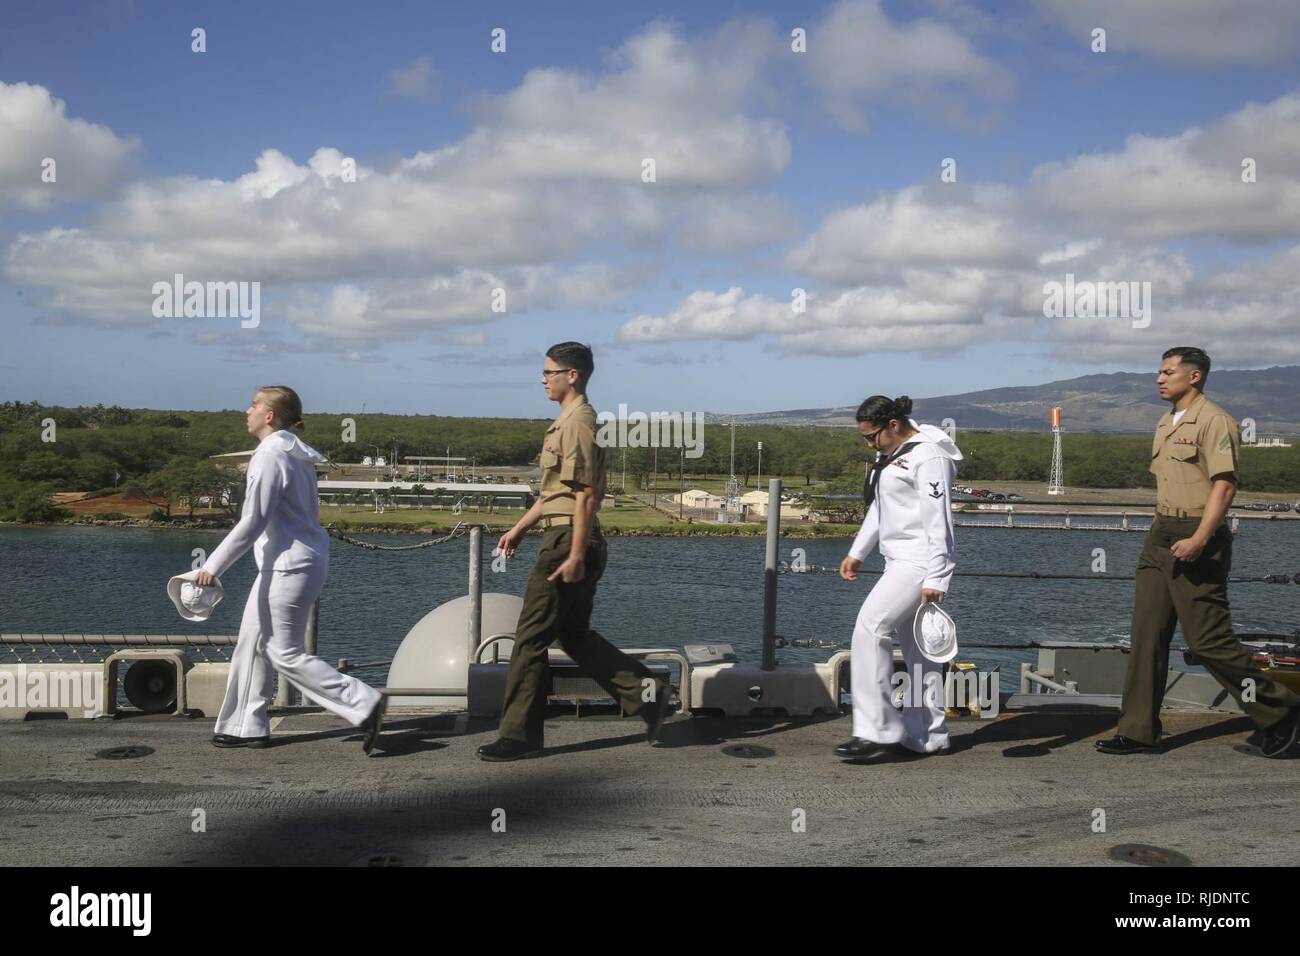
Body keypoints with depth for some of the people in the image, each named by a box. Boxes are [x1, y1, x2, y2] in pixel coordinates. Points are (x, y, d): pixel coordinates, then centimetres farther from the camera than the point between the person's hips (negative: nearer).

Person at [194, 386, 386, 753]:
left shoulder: (270, 455, -18)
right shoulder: (294, 454, 11)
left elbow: (252, 523, -20)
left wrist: (213, 566, -15)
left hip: (290, 565, -10)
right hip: (286, 562, 10)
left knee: (287, 654, -2)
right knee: (253, 643, 15)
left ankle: (363, 703, -1)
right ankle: (247, 726, 22)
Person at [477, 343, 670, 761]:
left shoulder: (578, 423, -15)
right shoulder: (568, 422, 18)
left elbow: (586, 495, -20)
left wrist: (575, 556, -23)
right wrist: (519, 529, 24)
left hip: (568, 542, -11)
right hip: (567, 541, 11)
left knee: (531, 637, -4)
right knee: (574, 635, 16)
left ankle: (519, 734, 3)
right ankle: (644, 690, 15)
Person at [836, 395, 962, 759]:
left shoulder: (928, 456, -15)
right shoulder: (891, 455, 16)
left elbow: (937, 520, -20)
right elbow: (878, 510, 26)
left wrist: (935, 578, -23)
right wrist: (857, 553, 24)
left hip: (921, 562, -10)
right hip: (900, 561, 10)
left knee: (870, 628, -17)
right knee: (915, 645, 11)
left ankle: (876, 730, -16)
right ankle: (929, 736, 18)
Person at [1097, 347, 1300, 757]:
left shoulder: (1214, 421, -11)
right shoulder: (1165, 423, 16)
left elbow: (1224, 485, -19)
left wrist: (1199, 539, -28)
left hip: (1196, 542, -9)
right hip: (1160, 538, 9)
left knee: (1208, 639, -7)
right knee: (1147, 634, 5)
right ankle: (1138, 732, 9)